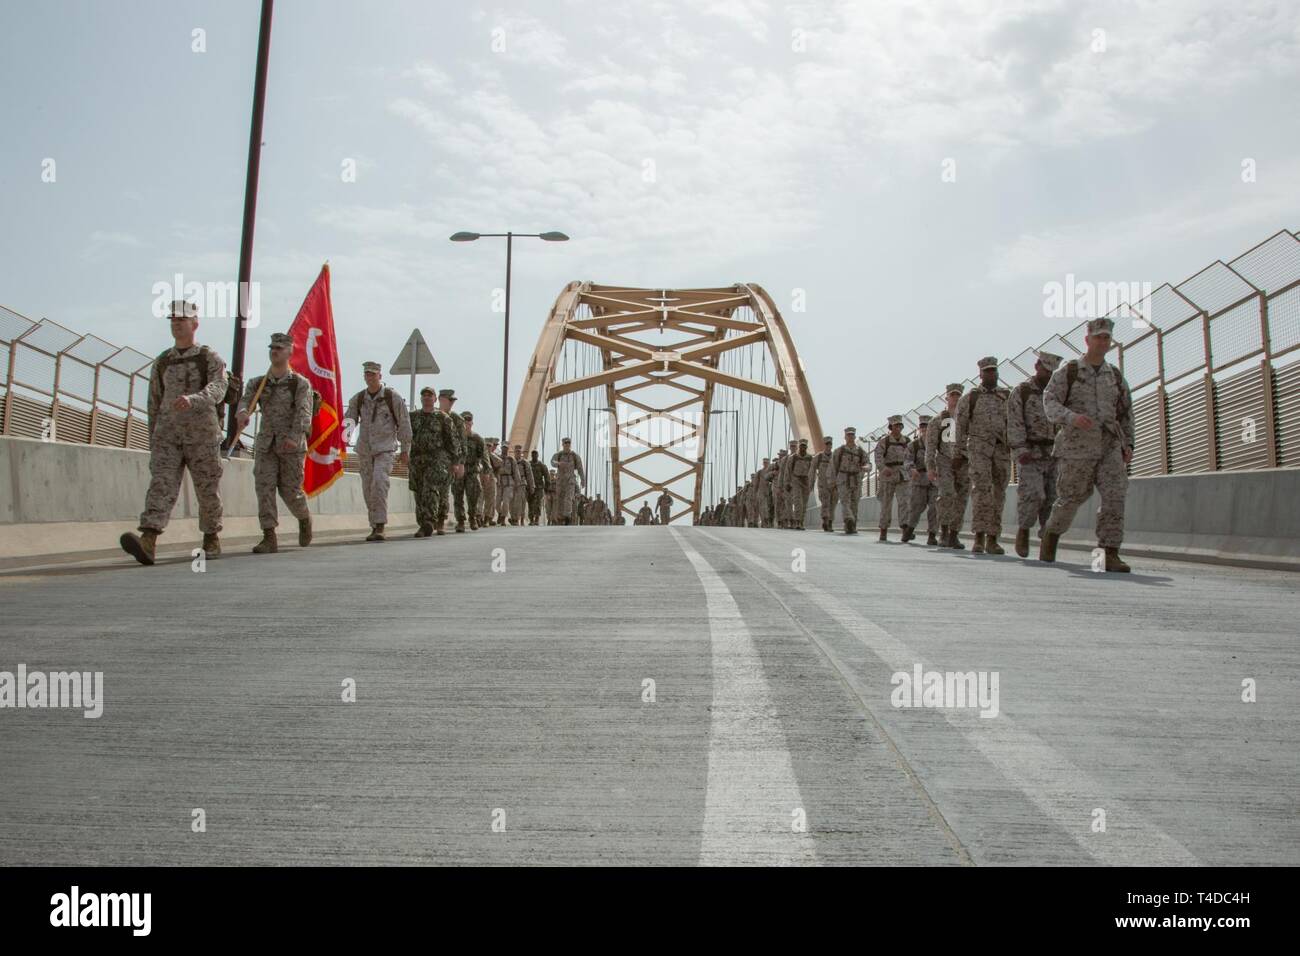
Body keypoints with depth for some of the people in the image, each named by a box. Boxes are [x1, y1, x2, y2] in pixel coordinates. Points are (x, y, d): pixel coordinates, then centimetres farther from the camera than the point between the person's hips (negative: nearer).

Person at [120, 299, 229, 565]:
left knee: (208, 490, 5)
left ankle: (212, 539, 23)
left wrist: (192, 399, -39)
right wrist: (153, 443, 16)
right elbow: (154, 405, 19)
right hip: (167, 436, 3)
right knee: (161, 485, -14)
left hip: (203, 436, -3)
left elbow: (217, 389, -18)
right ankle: (148, 542, -30)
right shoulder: (161, 363, 14)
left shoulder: (211, 358, 1)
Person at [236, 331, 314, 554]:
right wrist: (242, 413, -32)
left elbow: (304, 412, -15)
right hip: (265, 443, 3)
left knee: (290, 490, 0)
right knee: (264, 487, -8)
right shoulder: (257, 383, 10)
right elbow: (245, 401, -6)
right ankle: (269, 538, -8)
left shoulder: (301, 383, -1)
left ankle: (304, 519, 30)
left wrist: (294, 437, -31)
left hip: (292, 444, -3)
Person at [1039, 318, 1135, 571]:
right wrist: (1072, 417, -26)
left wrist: (1128, 444, 10)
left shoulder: (1115, 375, 15)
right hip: (1077, 444, -3)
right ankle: (1051, 532, 31)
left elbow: (1126, 413, 21)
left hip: (1110, 445, 3)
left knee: (1115, 495, -13)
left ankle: (1110, 554, -13)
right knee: (1071, 497, 3)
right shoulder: (1068, 371, 3)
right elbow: (1050, 402, -7)